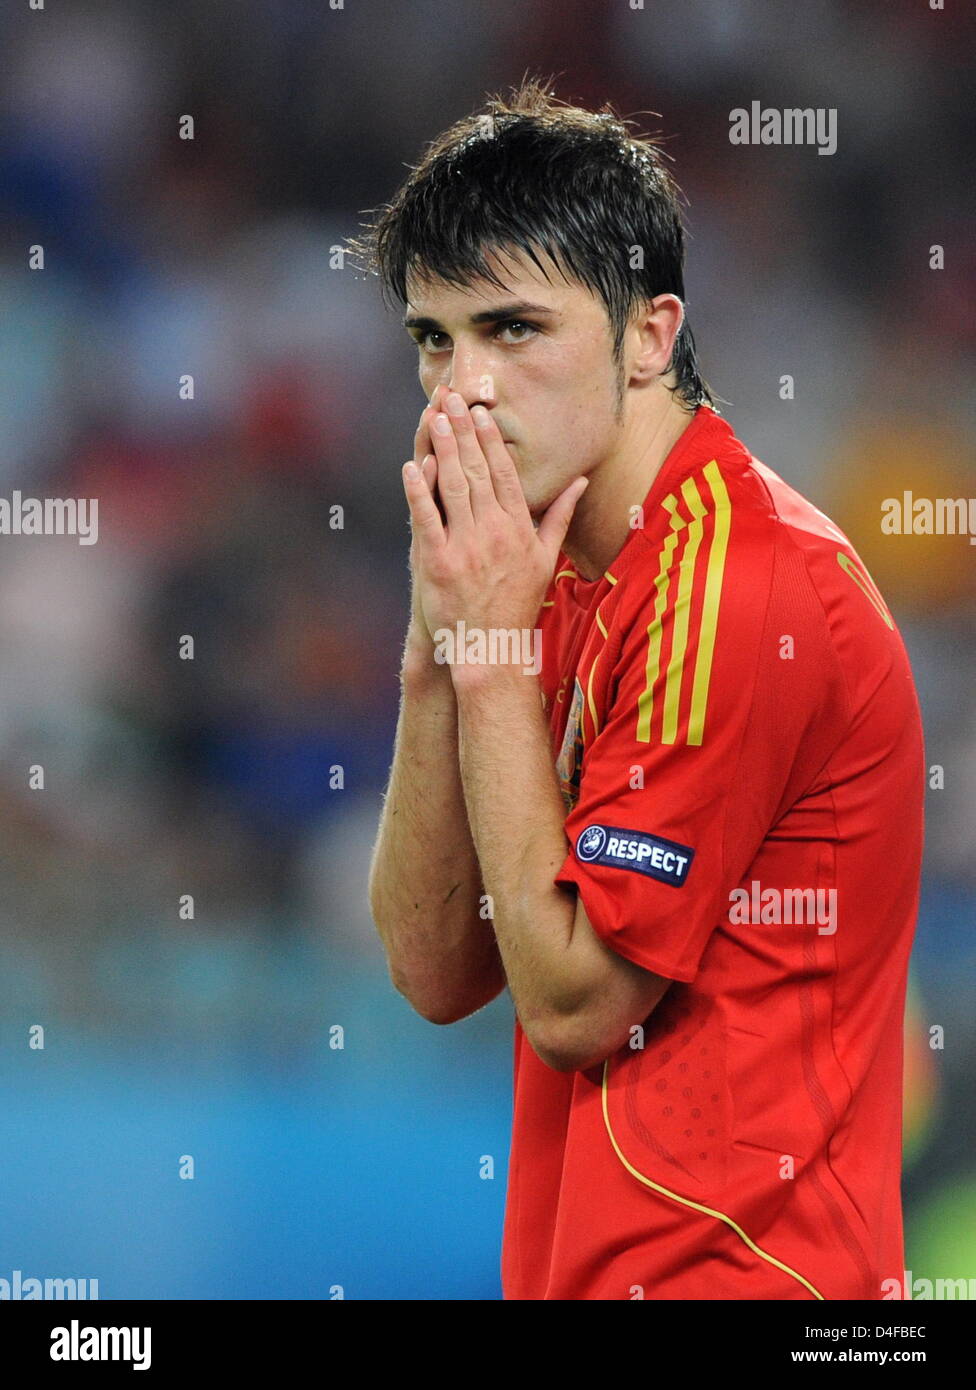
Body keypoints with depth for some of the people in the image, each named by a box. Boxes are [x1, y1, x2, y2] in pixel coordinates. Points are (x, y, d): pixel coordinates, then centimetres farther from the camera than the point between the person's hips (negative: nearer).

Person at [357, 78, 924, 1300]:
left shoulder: (747, 589, -17)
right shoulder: (577, 584, 11)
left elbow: (572, 998, -16)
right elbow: (435, 972, 6)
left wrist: (496, 653, -11)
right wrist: (438, 649, -3)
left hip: (726, 1264, -9)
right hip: (588, 1256, 9)